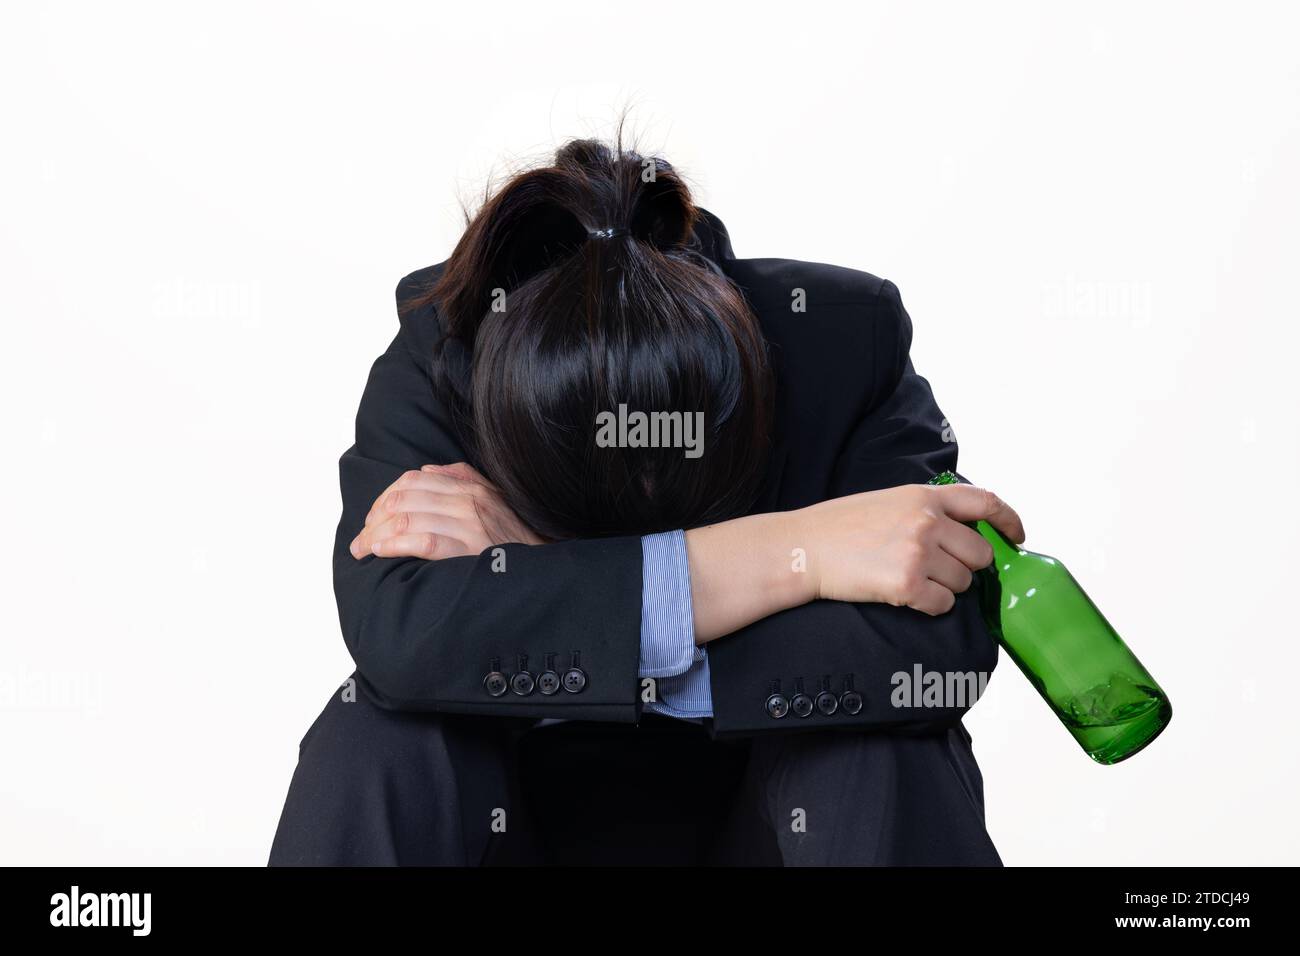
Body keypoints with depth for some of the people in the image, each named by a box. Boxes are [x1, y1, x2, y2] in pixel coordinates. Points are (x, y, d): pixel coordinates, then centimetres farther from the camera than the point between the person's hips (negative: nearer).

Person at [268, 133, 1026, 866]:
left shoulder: (847, 335, -22)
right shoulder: (439, 352, -21)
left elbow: (944, 648, -32)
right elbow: (397, 637, -36)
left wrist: (536, 563, -35)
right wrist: (787, 556, -39)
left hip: (785, 810, -1)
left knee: (882, 755, -31)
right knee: (374, 745, -27)